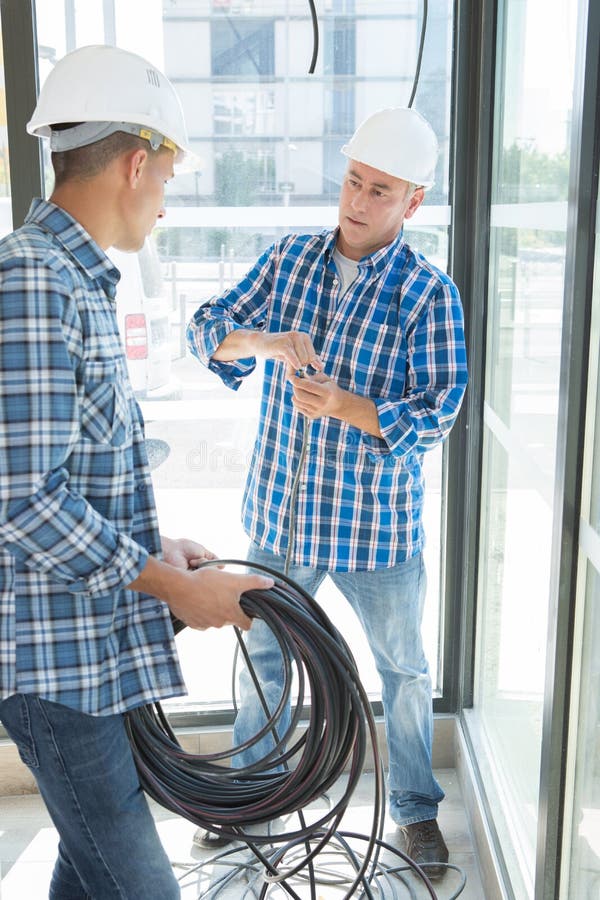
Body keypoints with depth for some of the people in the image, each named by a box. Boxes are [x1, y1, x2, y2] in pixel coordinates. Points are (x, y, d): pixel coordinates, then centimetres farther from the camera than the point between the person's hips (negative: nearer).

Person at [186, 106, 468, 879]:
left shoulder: (429, 293, -11)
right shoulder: (288, 259, 1)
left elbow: (437, 411, -16)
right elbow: (207, 328, -2)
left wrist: (342, 405, -31)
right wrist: (263, 339, -24)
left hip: (376, 526, -3)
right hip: (279, 517, 4)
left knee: (403, 670, 14)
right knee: (263, 657, 19)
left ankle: (416, 808, 37)